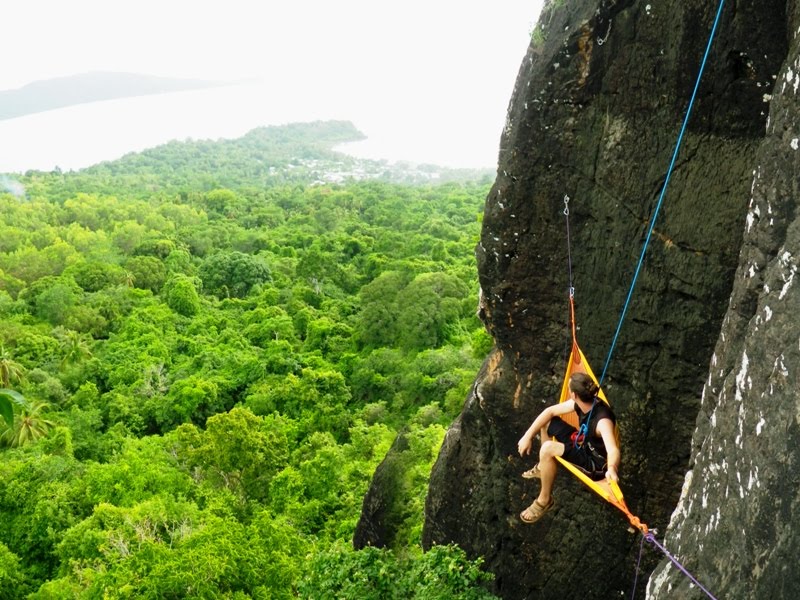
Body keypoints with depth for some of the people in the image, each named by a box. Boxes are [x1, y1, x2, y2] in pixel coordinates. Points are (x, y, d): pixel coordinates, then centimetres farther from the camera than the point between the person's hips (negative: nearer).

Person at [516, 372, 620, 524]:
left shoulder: (602, 420, -37)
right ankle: (543, 467, 30)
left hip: (596, 463, -8)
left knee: (547, 449, -30)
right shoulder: (582, 402, -12)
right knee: (546, 420, 11)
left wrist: (612, 468, -74)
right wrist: (528, 436, -8)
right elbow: (550, 411, -3)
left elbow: (613, 450, -51)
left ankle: (545, 500, -9)